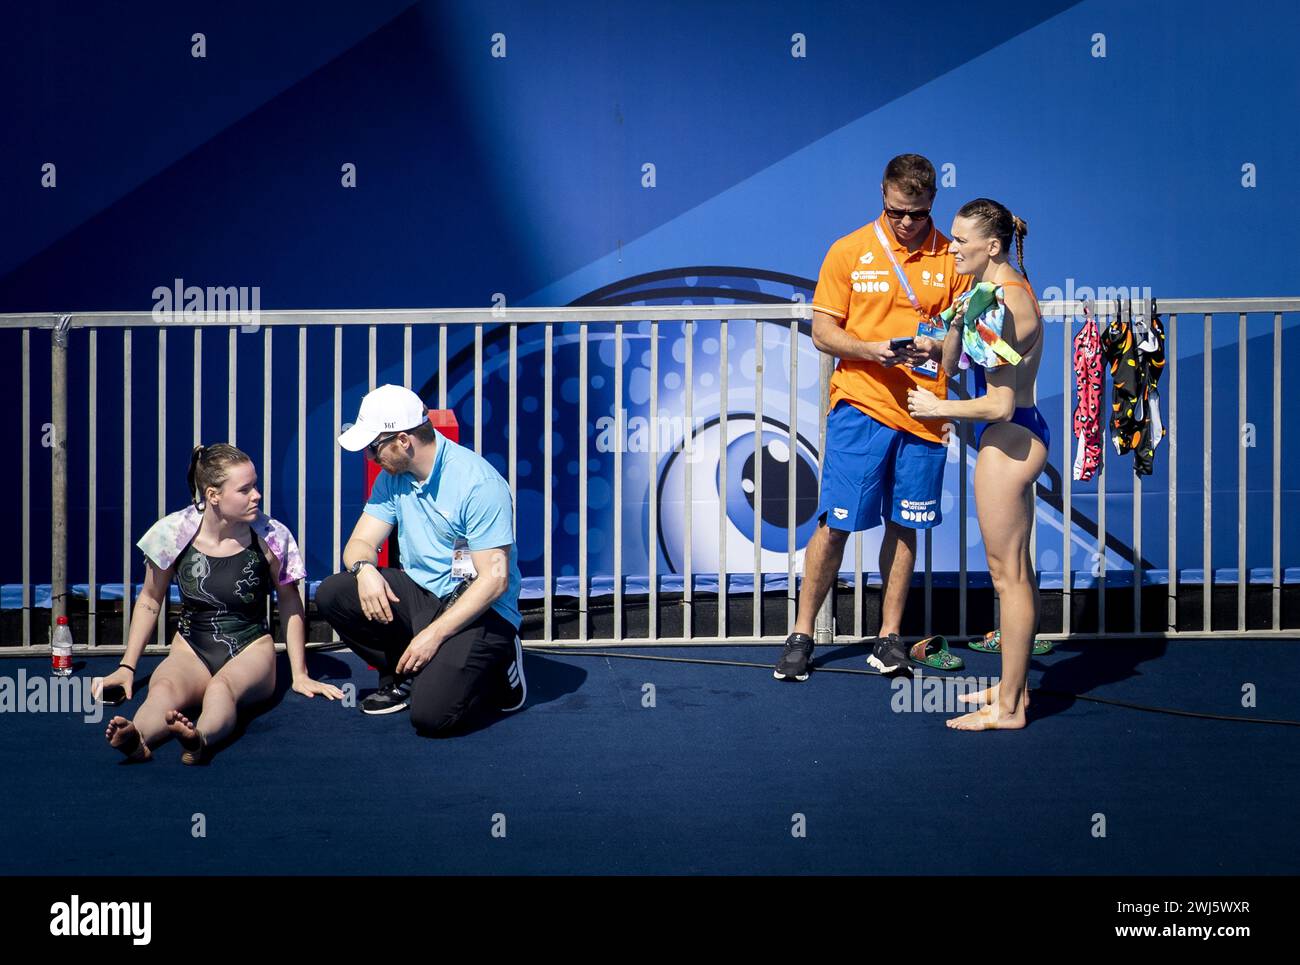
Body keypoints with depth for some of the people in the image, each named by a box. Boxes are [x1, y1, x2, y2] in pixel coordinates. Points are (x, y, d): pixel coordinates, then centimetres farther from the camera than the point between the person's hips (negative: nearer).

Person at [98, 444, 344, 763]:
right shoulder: (175, 533, -5)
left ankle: (201, 739, -70)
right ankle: (137, 739, -67)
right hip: (190, 651, 1)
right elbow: (150, 600, 9)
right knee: (163, 688, -36)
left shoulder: (271, 538, -7)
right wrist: (127, 667, 6)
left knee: (221, 687, -39)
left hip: (251, 649, -1)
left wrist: (300, 675, 8)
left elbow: (289, 603, 8)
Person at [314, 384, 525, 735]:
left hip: (478, 609, -7)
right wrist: (364, 569, -23)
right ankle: (403, 677, 5)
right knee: (332, 594, -14)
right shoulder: (393, 478, 3)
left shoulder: (478, 483, -20)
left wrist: (435, 633, -25)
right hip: (420, 593, 7)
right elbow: (360, 542, 3)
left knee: (431, 714, -26)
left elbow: (495, 579, -22)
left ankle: (496, 671, 5)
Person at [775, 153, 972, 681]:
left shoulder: (952, 258, 4)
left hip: (923, 413, 2)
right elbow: (823, 330, 1)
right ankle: (802, 634, 10)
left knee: (904, 525, 10)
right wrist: (870, 350, -18)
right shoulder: (850, 251, 1)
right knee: (834, 524, -1)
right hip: (860, 405, -2)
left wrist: (939, 347, -16)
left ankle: (890, 634, 21)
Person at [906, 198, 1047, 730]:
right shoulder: (994, 293, 11)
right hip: (1016, 437, 11)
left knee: (1008, 574, -3)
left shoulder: (1005, 301, -20)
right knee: (1015, 571, 17)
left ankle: (1008, 708, 4)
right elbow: (949, 365, 17)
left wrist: (938, 408, -11)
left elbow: (1000, 404, -21)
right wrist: (957, 323, 2)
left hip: (1008, 440, -11)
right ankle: (1013, 686, 27)